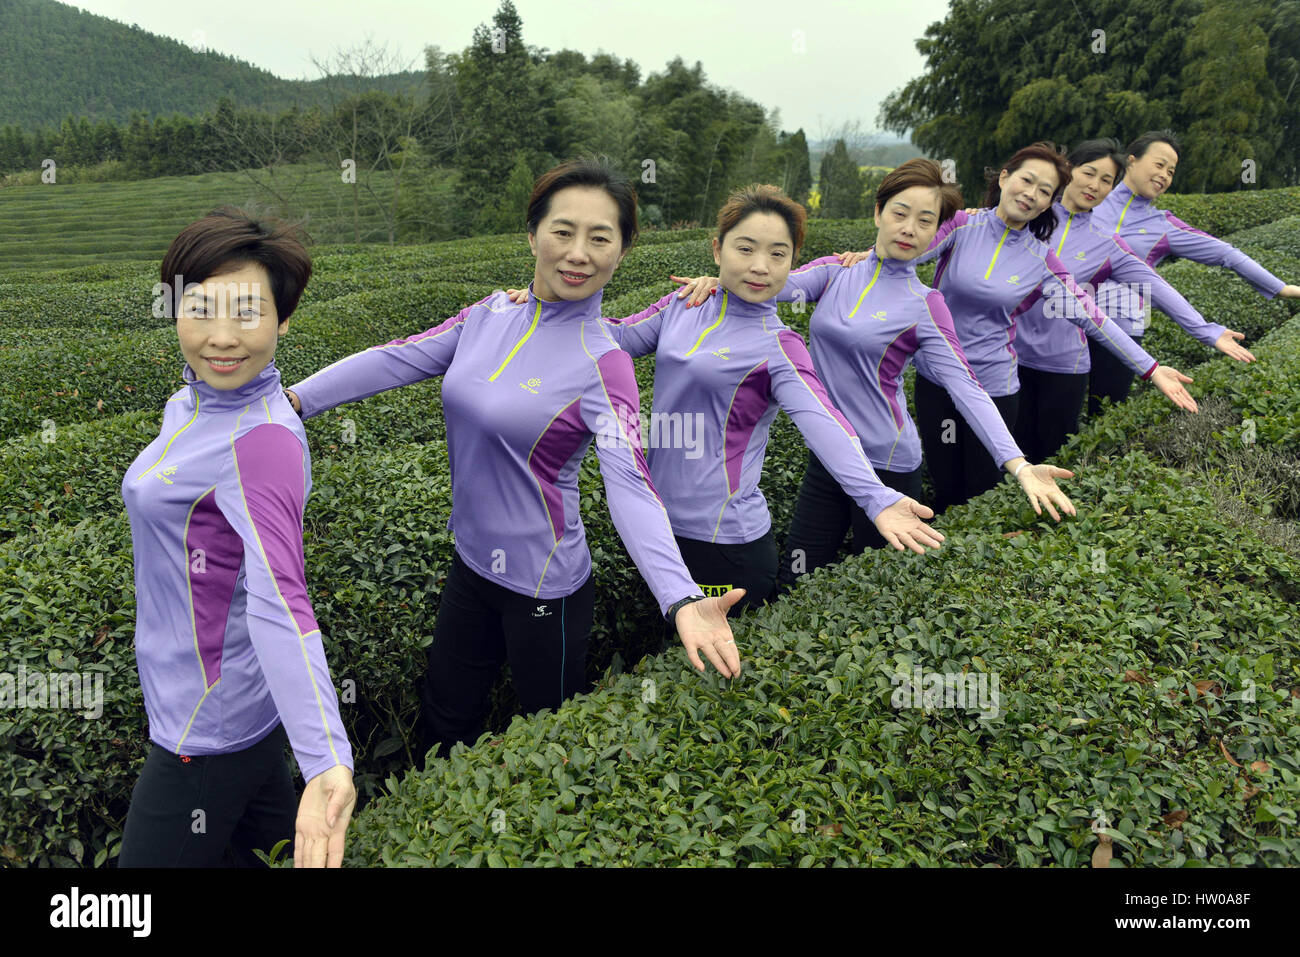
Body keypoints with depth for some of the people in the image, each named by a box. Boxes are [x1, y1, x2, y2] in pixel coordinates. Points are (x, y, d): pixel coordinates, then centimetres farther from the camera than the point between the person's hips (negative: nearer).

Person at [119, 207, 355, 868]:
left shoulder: (260, 441, -28)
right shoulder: (193, 404, -1)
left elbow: (280, 600, -39)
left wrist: (326, 762, -48)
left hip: (211, 727, -9)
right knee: (269, 838, 25)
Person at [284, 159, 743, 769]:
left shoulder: (601, 363, -20)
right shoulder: (492, 315, -3)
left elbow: (630, 485, -30)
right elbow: (398, 359, -1)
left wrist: (681, 601, -44)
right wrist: (294, 398, -10)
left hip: (543, 590, -6)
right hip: (472, 564, 6)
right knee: (444, 720, 25)